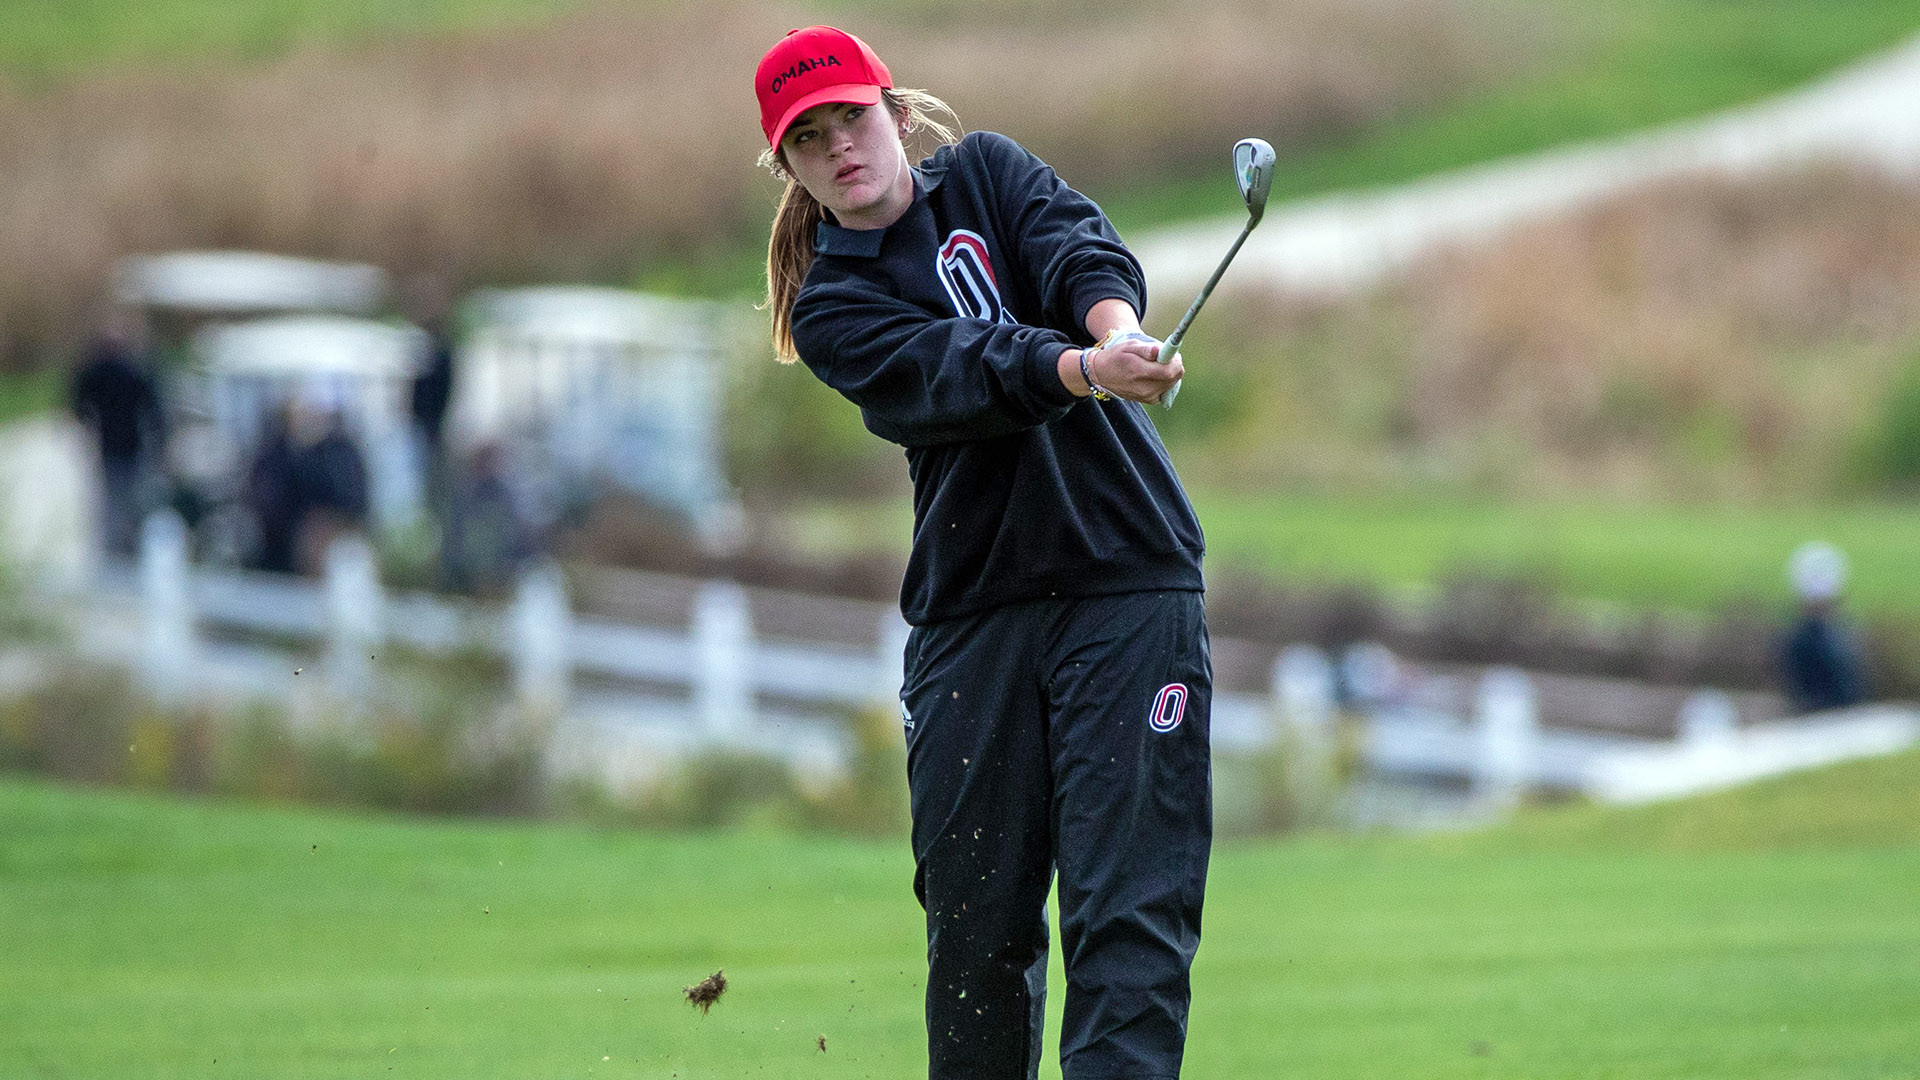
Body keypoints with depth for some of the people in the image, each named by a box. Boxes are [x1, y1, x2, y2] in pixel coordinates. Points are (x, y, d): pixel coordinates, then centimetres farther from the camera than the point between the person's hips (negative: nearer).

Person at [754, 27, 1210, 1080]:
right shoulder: (830, 309, 7)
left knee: (1129, 912, -11)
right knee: (976, 927, 2)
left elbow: (1082, 249, -9)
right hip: (970, 616, 1)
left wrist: (1116, 328, -32)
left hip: (1128, 583, -1)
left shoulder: (985, 173, 12)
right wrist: (1087, 372, -32)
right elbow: (954, 372, -13)